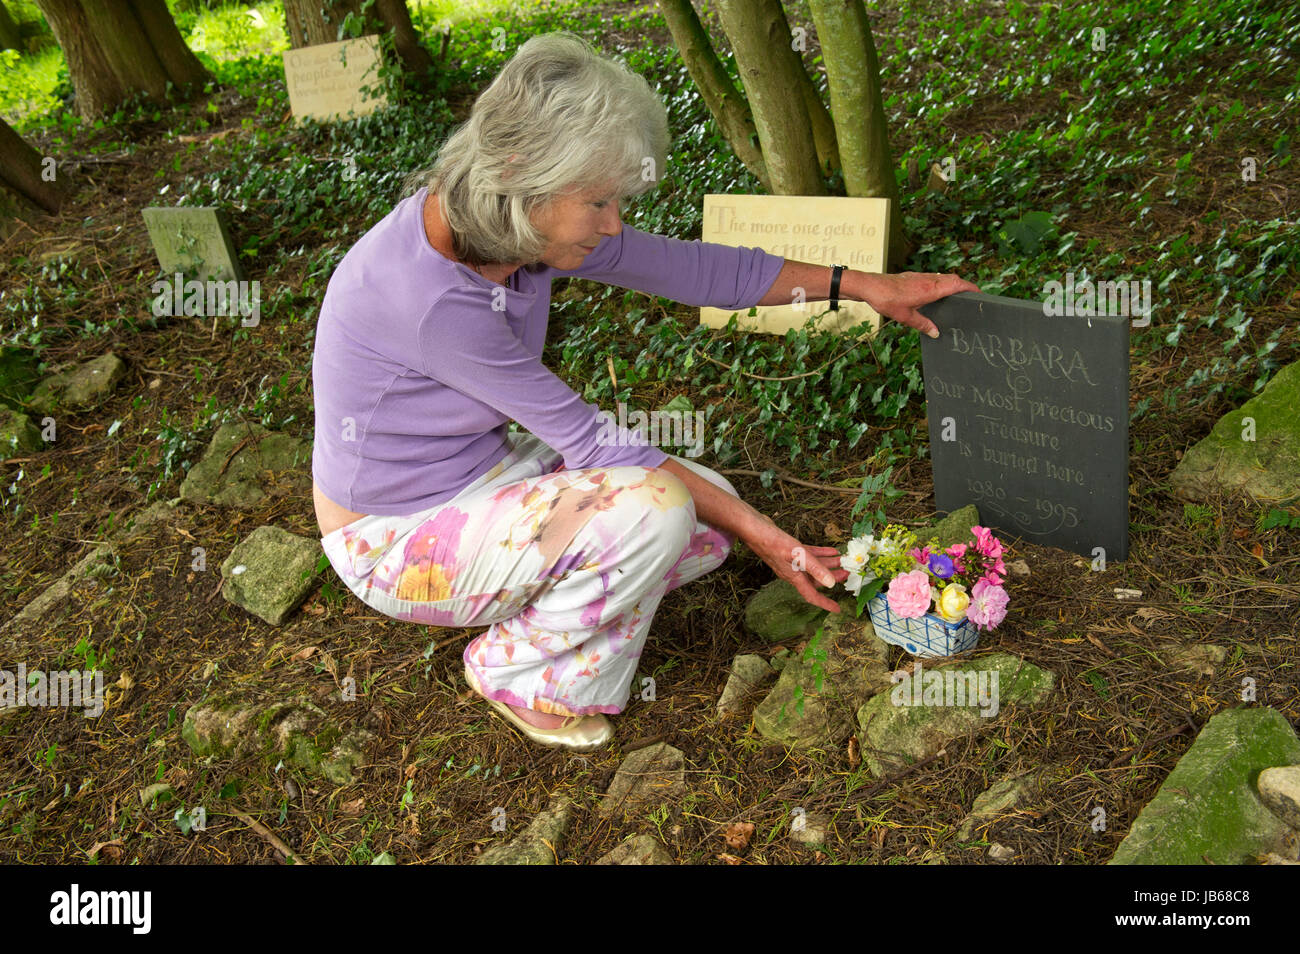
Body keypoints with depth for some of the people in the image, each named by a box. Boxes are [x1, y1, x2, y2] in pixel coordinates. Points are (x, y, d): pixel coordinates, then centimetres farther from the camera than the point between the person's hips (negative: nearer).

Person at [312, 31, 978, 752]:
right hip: (394, 538, -7)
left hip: (488, 468, 8)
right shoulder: (428, 293, -33)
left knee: (711, 515, -3)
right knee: (653, 508, -28)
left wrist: (865, 285, 1)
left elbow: (689, 268, -1)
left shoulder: (524, 225, -9)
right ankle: (515, 671, -3)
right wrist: (756, 532, -20)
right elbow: (584, 438, -26)